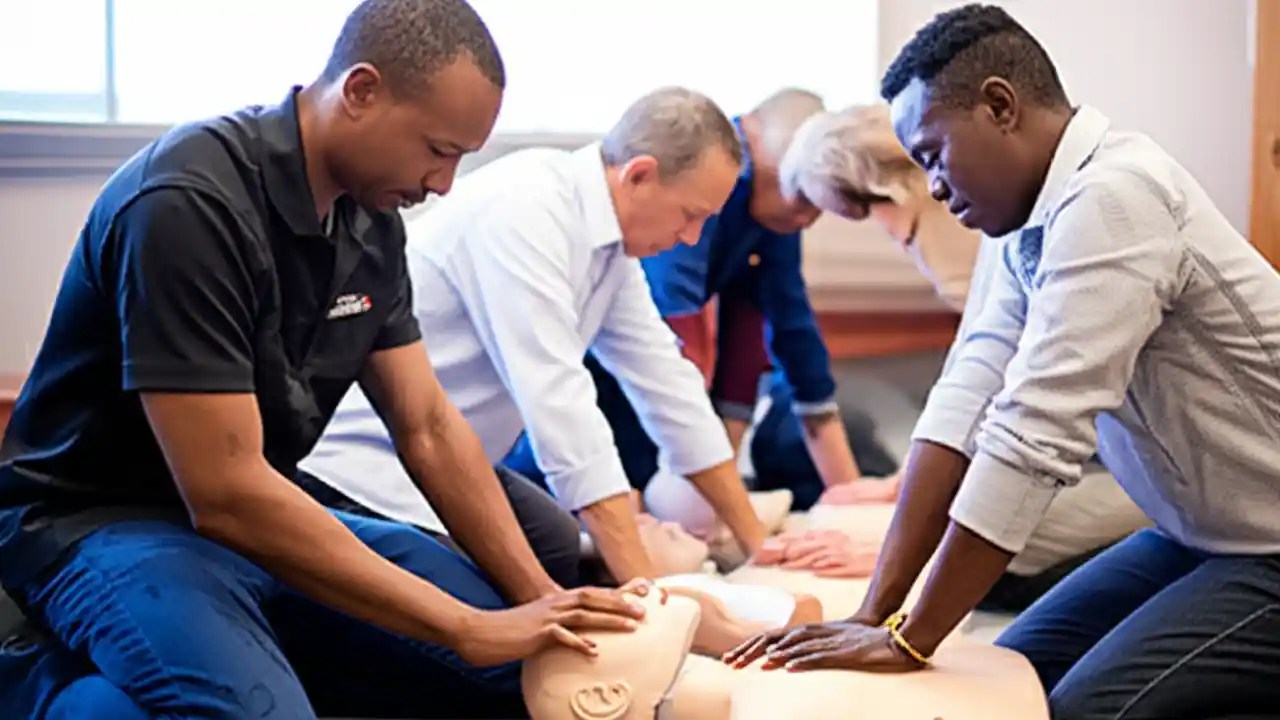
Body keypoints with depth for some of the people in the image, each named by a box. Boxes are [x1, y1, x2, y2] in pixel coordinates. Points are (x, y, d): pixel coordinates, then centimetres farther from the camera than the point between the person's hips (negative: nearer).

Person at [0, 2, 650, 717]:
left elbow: (429, 428, 5)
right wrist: (469, 629, -25)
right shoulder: (188, 204, -25)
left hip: (262, 513, 8)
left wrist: (542, 601, -6)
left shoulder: (372, 216, -1)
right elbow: (224, 496, -28)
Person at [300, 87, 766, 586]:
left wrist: (756, 542, 8)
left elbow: (665, 380, 7)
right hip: (360, 466, -9)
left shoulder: (612, 243, 3)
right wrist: (642, 585, -29)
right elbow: (559, 403, -29)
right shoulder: (525, 208, -24)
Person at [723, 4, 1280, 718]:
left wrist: (910, 642, -23)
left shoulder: (1113, 197, -26)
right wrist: (876, 615, -10)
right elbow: (968, 405, -4)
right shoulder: (1038, 227, 3)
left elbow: (1035, 437, -29)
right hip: (1200, 537, 9)